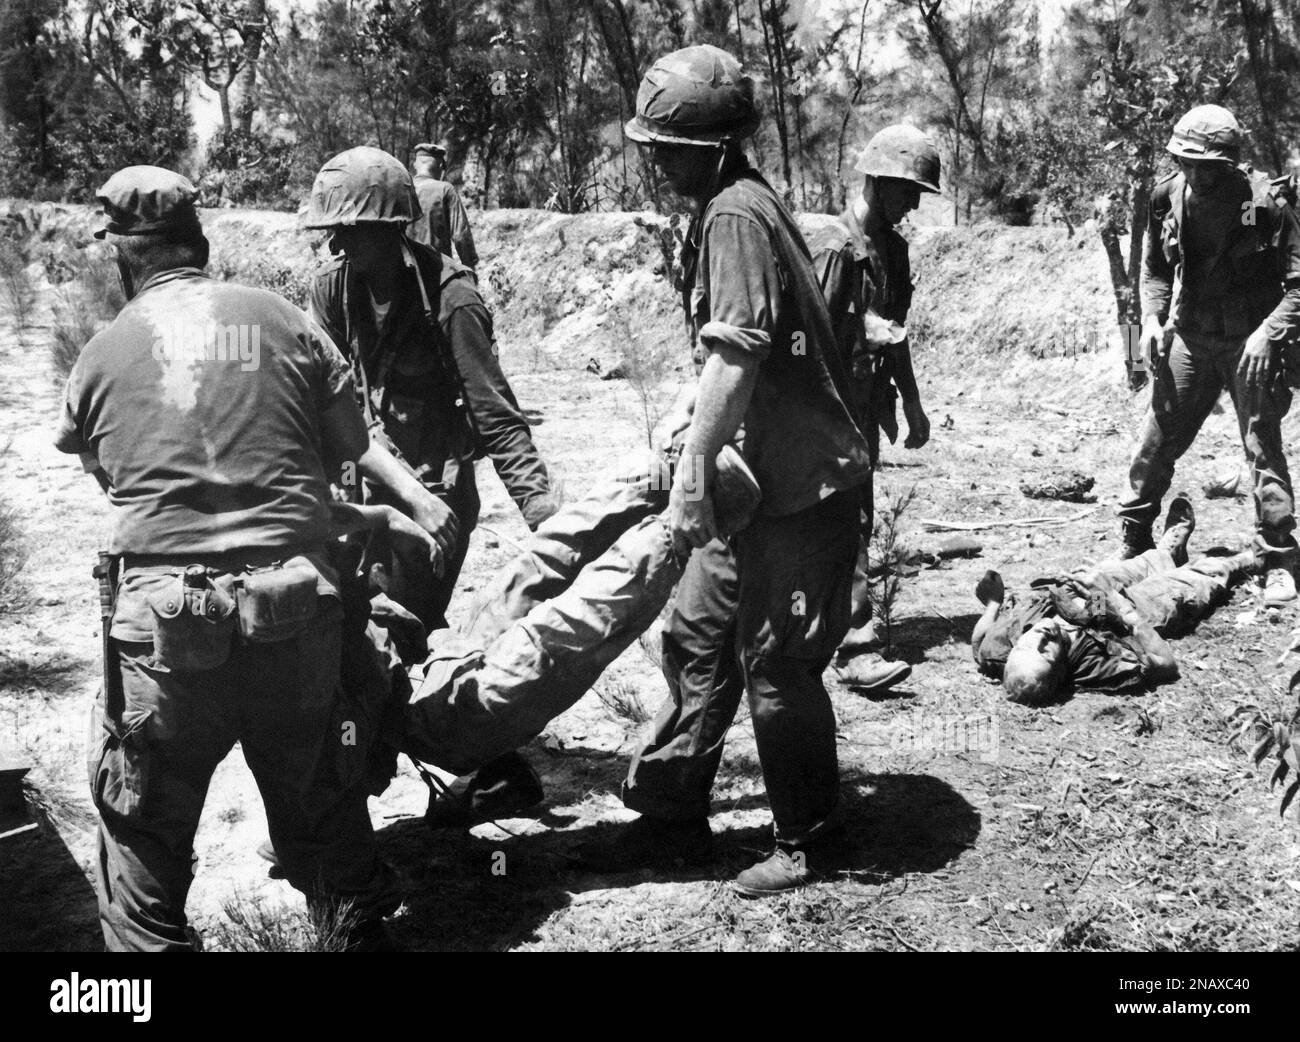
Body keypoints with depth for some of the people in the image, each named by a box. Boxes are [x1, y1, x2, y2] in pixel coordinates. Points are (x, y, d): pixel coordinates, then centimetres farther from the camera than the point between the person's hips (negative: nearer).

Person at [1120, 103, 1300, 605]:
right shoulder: (1167, 197, -5)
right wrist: (1152, 319, -4)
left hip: (1249, 342, -3)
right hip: (1189, 338, 4)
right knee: (1157, 441, 4)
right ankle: (1133, 542, 19)